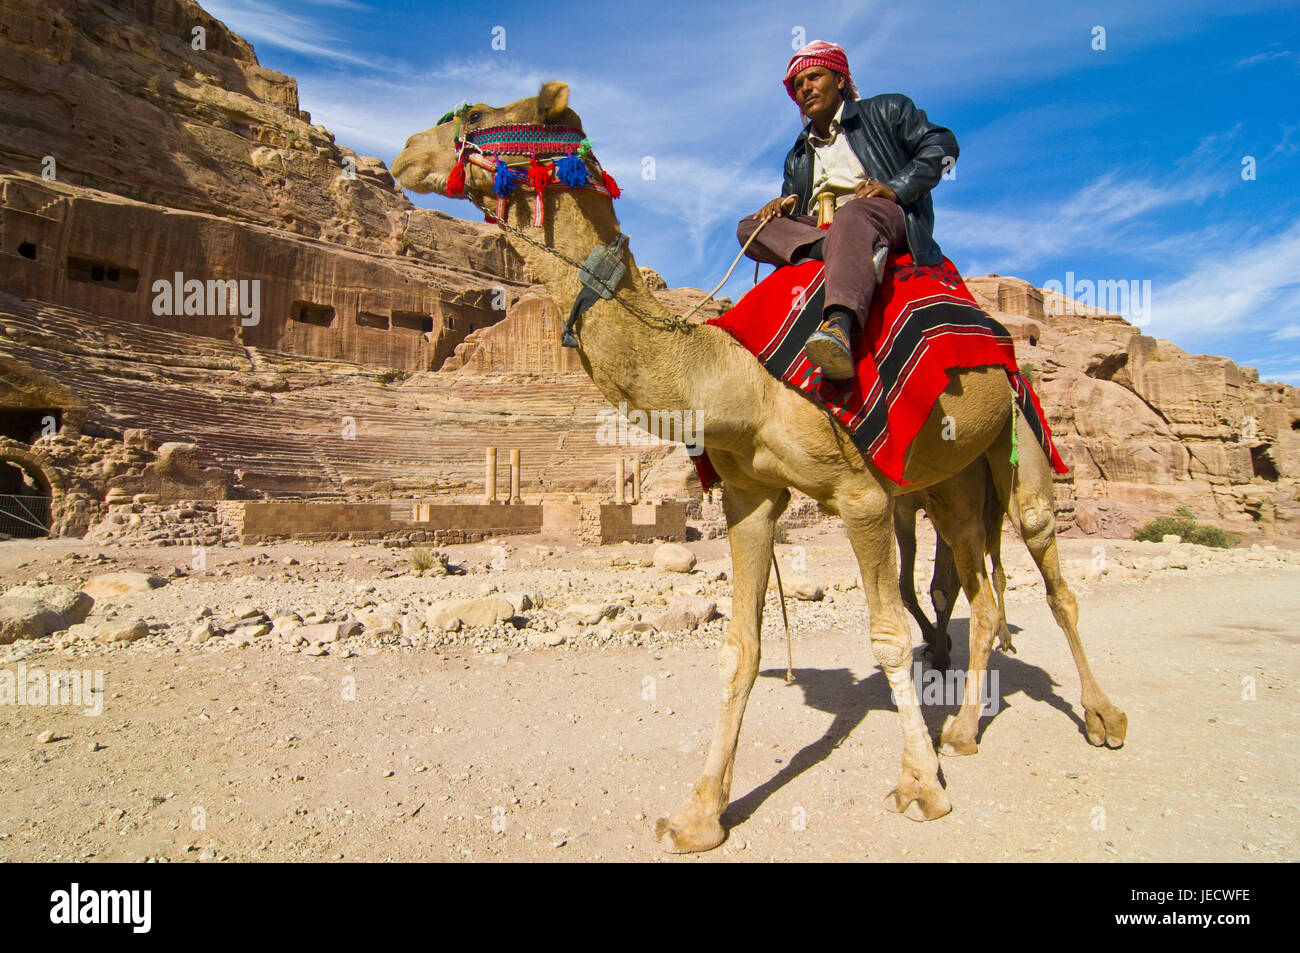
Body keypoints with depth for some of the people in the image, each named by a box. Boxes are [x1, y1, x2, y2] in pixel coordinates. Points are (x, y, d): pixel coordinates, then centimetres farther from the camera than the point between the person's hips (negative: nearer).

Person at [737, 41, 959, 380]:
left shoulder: (887, 111, 17)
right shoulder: (798, 156, 30)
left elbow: (941, 144, 5)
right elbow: (791, 200, 20)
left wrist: (896, 188, -10)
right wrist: (781, 204, -5)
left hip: (889, 218, -5)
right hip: (815, 233, 5)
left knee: (853, 214, -40)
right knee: (750, 227, -13)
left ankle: (839, 325, -65)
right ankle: (839, 256, -36)